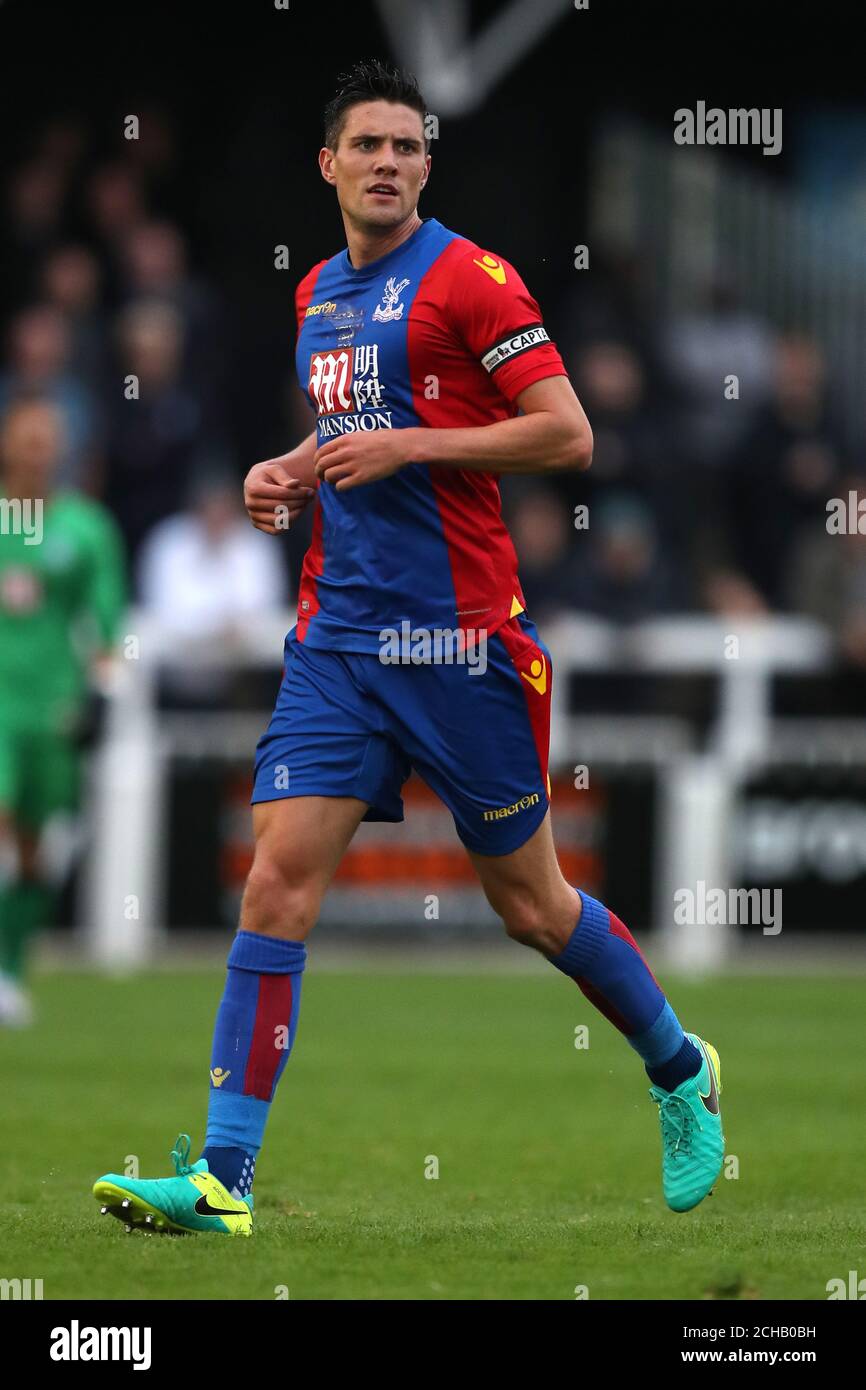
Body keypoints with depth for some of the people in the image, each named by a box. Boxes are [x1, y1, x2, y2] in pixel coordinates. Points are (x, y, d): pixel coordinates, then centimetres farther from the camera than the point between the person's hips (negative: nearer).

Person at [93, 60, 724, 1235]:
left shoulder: (468, 278, -7)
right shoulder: (318, 296, 14)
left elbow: (568, 434, -12)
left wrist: (408, 446, -18)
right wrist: (290, 474, 9)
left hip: (458, 639, -5)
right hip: (337, 635, 5)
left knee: (529, 901, 6)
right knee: (279, 876, -9)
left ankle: (681, 1075, 32)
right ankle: (224, 1175, -12)